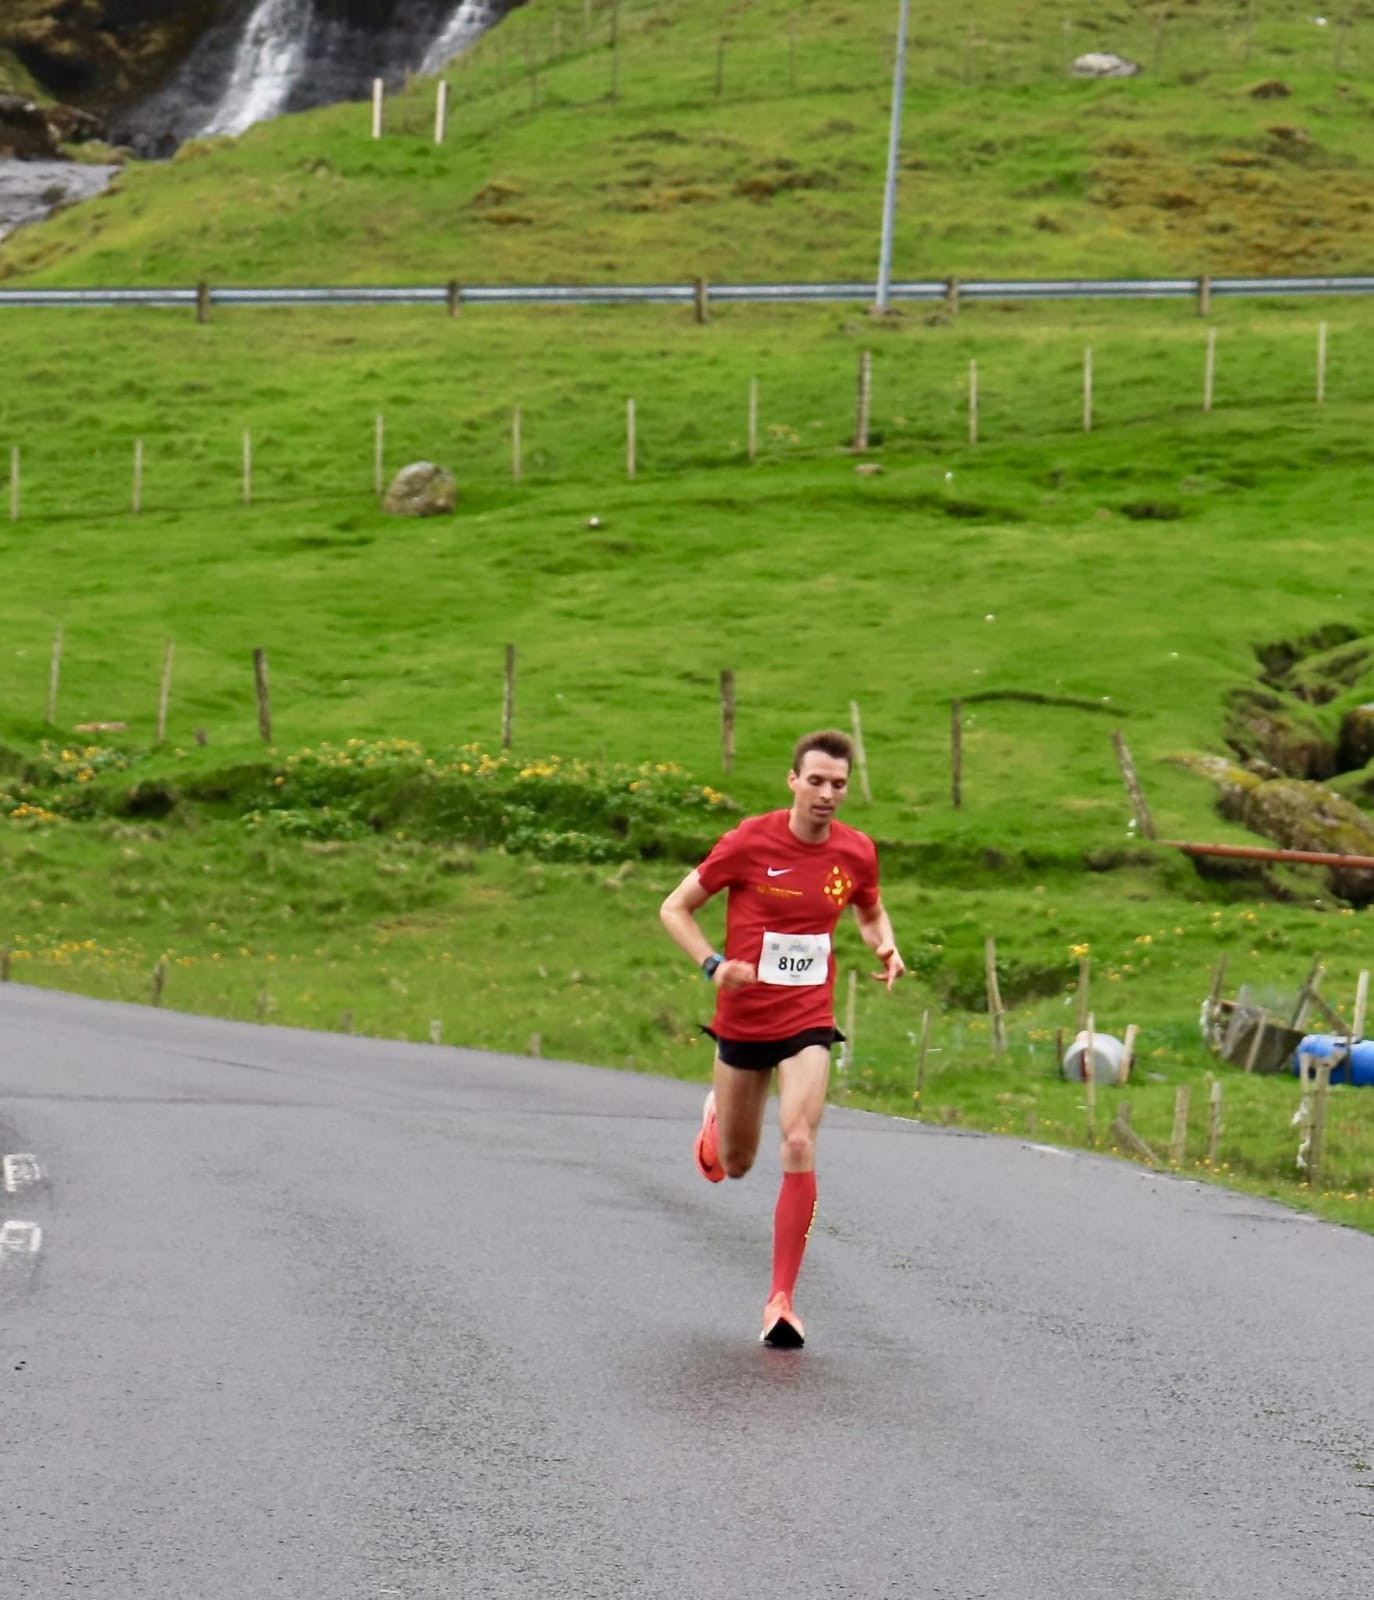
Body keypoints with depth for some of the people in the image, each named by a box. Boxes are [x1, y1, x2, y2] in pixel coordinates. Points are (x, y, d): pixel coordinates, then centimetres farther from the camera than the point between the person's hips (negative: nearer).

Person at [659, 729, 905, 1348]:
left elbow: (871, 912, 19)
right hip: (742, 1019, 0)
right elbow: (674, 908, -5)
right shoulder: (750, 842, -13)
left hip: (807, 1022, 1)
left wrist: (886, 948, -4)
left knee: (799, 1148, -20)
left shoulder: (856, 852, -3)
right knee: (736, 1163, 13)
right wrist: (713, 964, -21)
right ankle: (716, 1116, 53)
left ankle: (781, 1301, -13)